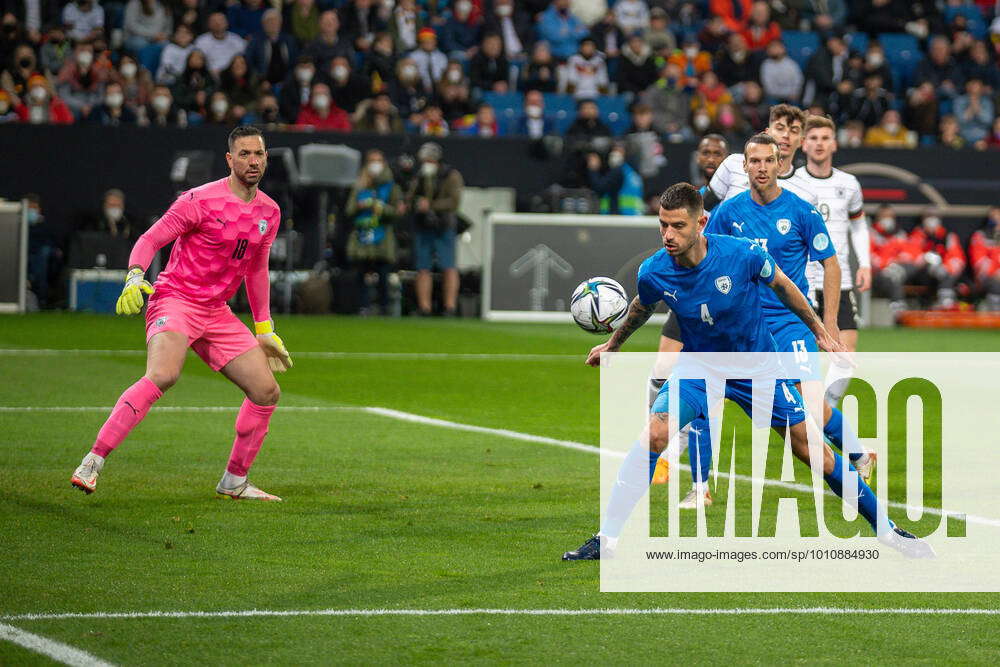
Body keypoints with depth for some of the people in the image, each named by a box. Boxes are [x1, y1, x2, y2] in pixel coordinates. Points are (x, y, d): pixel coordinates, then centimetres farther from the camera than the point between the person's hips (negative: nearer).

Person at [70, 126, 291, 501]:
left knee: (266, 391, 2)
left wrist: (264, 328, 23)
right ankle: (93, 463, -31)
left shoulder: (269, 213, 11)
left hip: (217, 314, 7)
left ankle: (234, 482, 17)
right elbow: (150, 240, -8)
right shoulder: (200, 201, -10)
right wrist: (134, 277, -27)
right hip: (175, 299, -7)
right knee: (163, 375, -32)